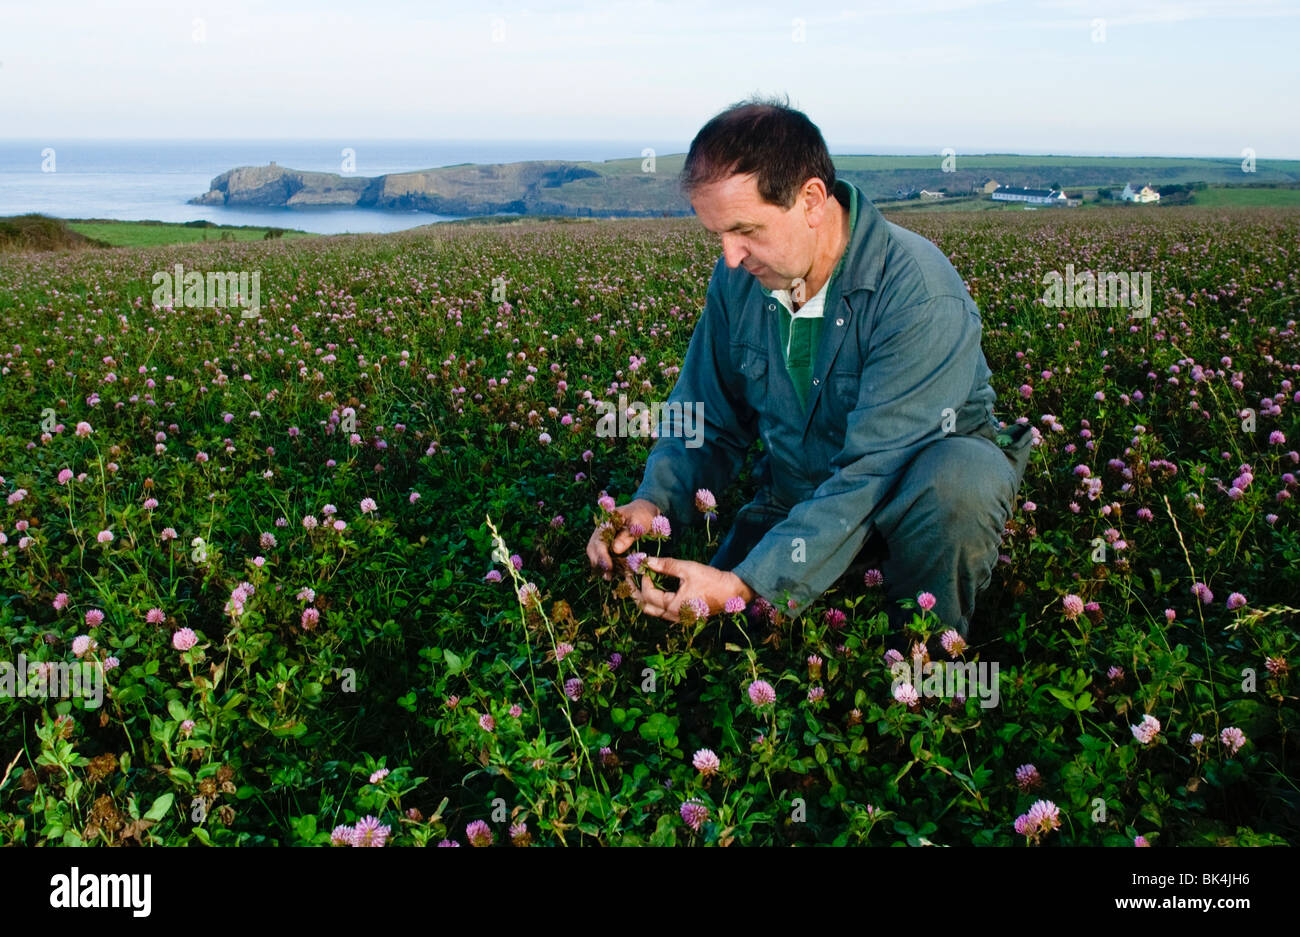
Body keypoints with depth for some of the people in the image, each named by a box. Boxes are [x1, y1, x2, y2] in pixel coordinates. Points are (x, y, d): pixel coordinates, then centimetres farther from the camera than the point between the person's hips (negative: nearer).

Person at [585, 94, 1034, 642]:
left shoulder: (919, 293, -30)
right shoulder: (737, 282, -9)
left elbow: (876, 471, -34)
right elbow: (707, 422, 2)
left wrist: (746, 585, -40)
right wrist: (655, 500, -19)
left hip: (925, 480, -4)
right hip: (797, 495, 5)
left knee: (961, 479, -39)